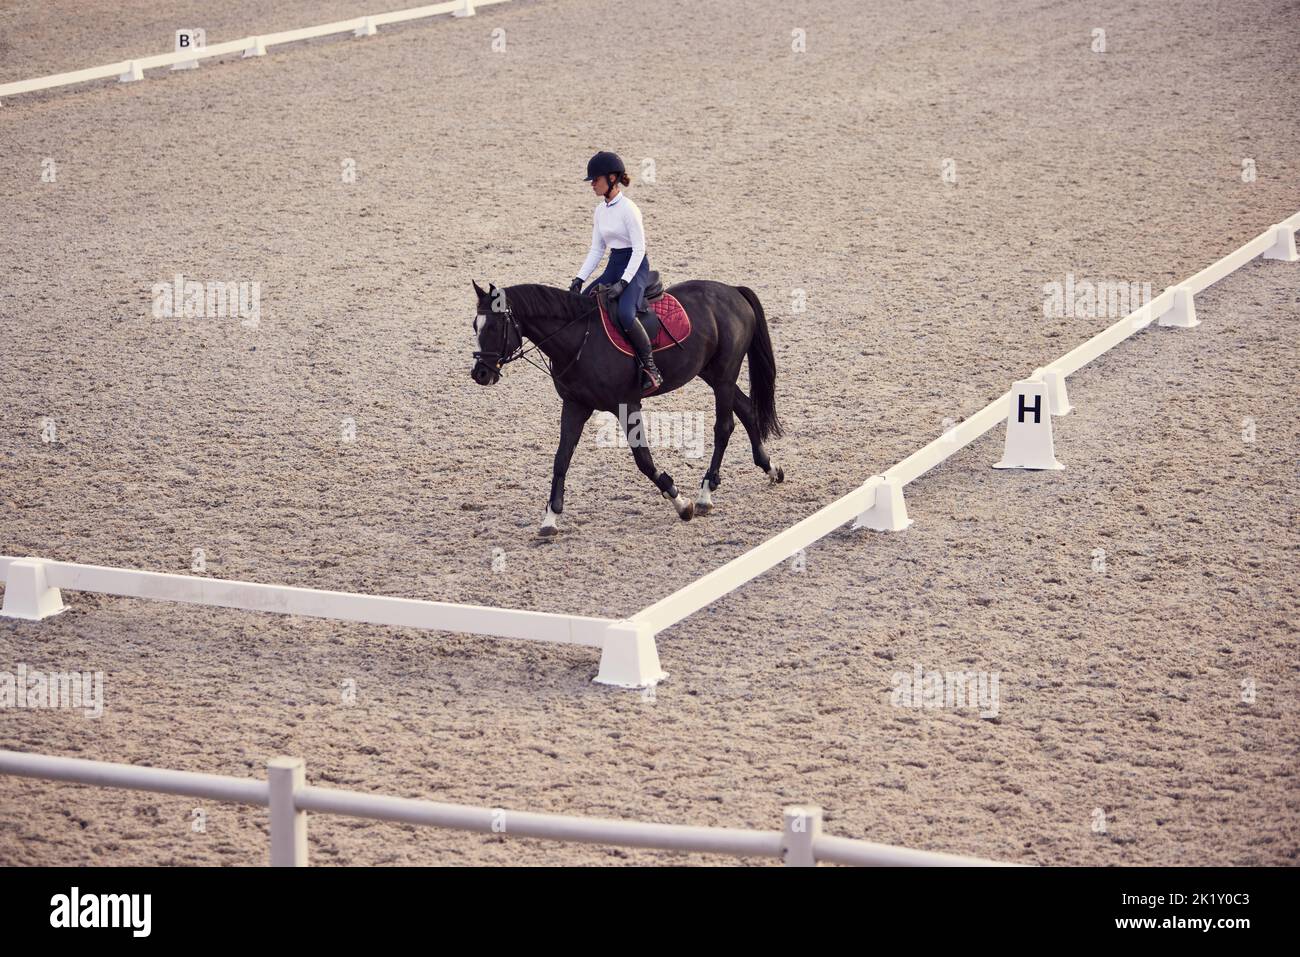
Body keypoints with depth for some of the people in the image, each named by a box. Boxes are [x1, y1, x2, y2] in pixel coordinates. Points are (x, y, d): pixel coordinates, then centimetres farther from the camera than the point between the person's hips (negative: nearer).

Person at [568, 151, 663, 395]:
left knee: (625, 314, -32)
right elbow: (596, 249, 15)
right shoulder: (600, 212, 10)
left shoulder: (628, 209, -14)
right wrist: (580, 279, 3)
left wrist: (622, 283, -23)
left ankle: (651, 369, -21)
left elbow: (639, 249, -17)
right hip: (614, 266, 9)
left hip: (635, 266, -9)